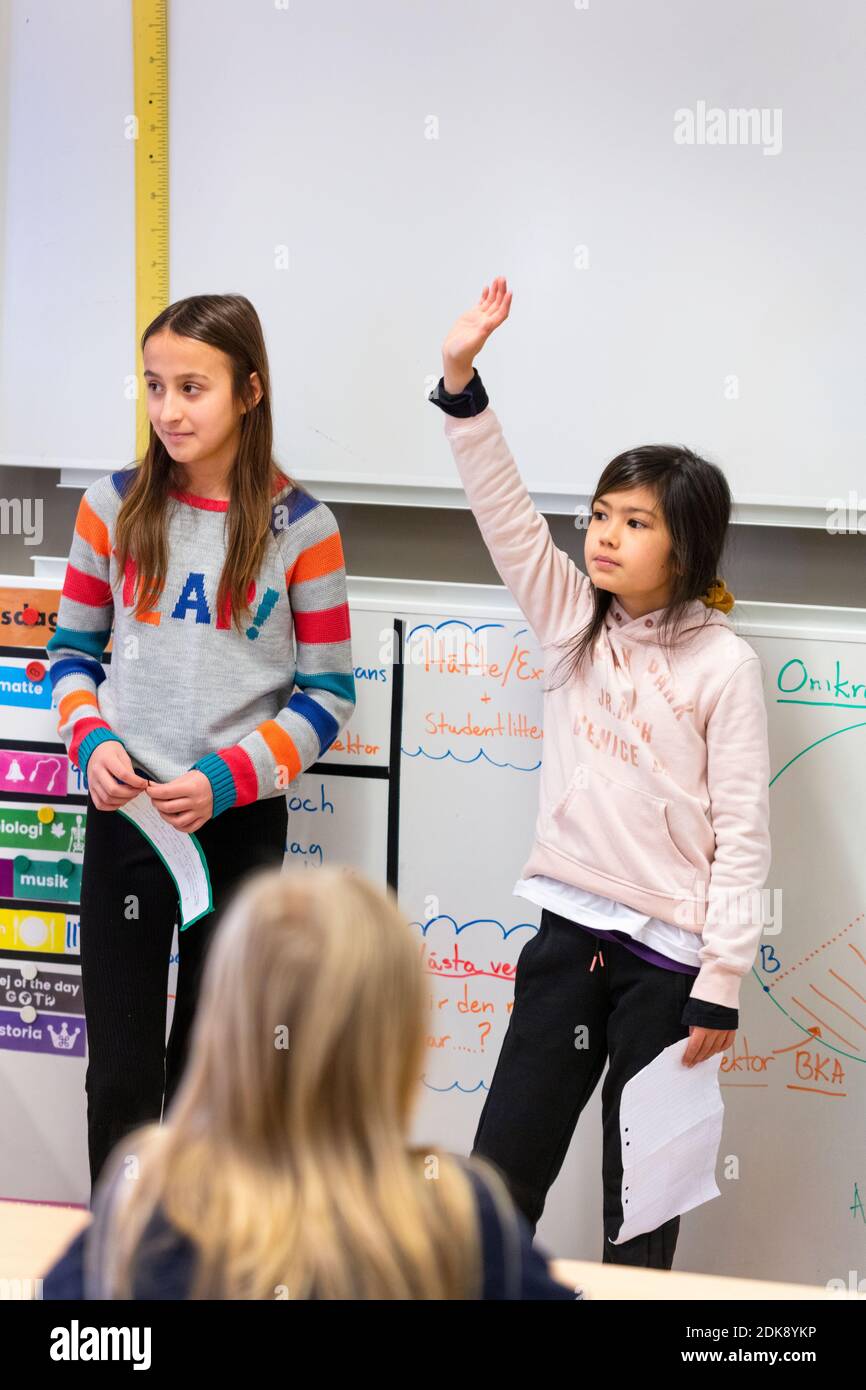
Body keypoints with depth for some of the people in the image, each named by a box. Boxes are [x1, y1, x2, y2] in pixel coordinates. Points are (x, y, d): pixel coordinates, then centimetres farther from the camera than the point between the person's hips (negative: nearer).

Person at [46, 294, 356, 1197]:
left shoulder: (299, 526, -6)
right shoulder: (114, 505, -1)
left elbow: (327, 694, -3)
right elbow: (72, 651, 8)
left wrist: (227, 778, -15)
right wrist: (91, 741, -11)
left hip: (242, 820, -1)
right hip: (125, 811, 1)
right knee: (120, 1069, 2)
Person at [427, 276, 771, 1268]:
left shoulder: (724, 665, -10)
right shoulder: (571, 620, 3)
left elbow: (744, 834, -9)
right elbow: (503, 510, -4)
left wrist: (719, 989, -11)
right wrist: (460, 379, -15)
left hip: (668, 957, -4)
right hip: (568, 933, 4)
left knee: (641, 1193, 6)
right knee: (502, 1169, 6)